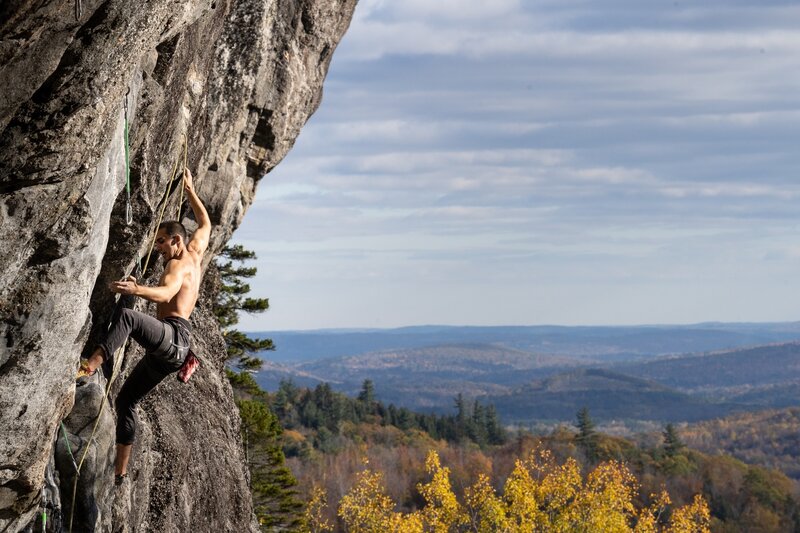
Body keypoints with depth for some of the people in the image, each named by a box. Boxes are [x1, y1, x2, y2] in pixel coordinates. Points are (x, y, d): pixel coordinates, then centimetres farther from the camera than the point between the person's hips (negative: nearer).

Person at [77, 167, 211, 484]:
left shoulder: (179, 264, -3)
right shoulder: (195, 254, 23)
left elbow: (166, 293, -27)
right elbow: (205, 224, 42)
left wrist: (136, 290, -44)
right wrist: (189, 191, 50)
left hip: (173, 336, -11)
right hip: (168, 352, 11)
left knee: (124, 315, -35)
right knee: (125, 400, 11)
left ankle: (89, 367, -54)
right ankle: (120, 471, 10)